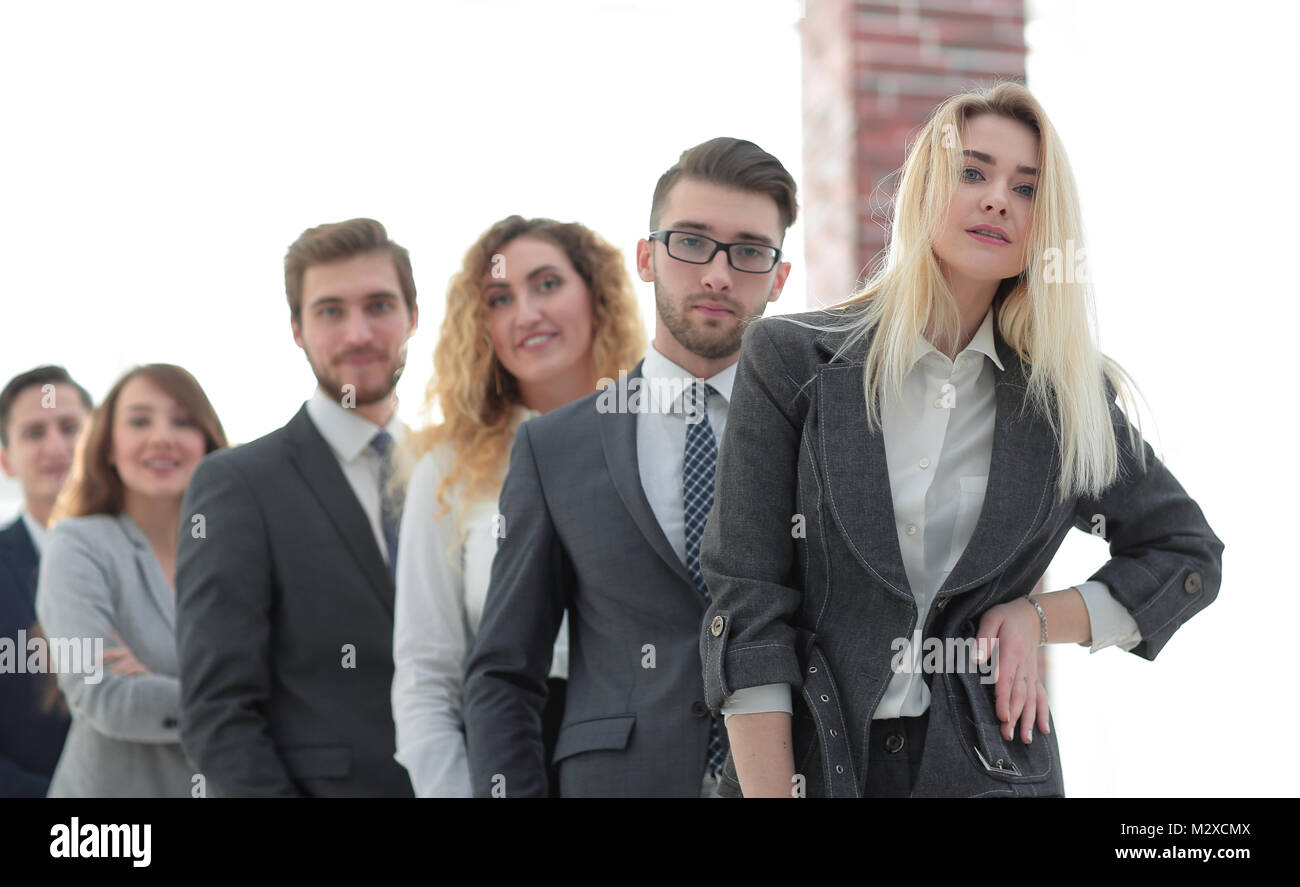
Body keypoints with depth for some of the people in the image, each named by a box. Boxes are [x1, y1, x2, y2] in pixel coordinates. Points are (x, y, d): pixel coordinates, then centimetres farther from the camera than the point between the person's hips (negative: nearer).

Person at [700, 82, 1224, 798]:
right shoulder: (790, 361, -2)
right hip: (802, 763, -1)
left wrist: (1042, 618, 0)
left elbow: (1189, 558, 16)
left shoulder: (1068, 398, 5)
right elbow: (748, 607, -6)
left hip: (986, 767, 2)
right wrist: (769, 792, -14)